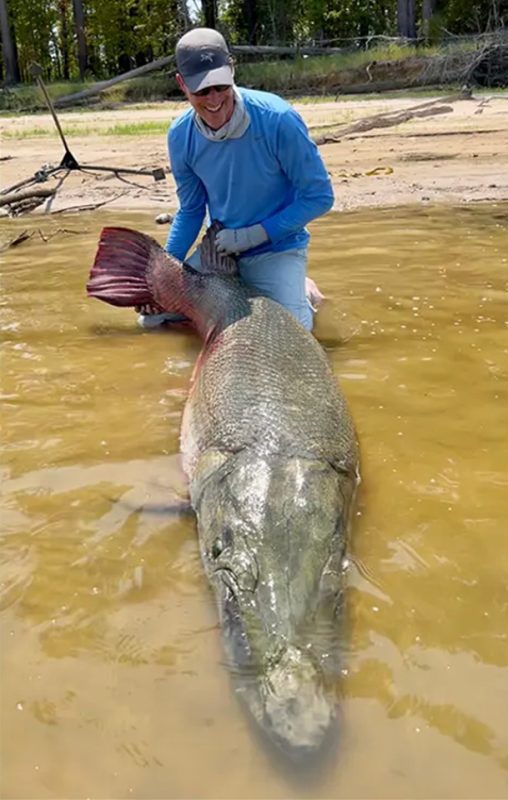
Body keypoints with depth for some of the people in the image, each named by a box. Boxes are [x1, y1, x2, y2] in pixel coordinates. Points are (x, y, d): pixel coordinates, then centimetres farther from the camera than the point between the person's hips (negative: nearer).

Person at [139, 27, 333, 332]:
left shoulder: (278, 120, -23)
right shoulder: (181, 136, -9)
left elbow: (320, 197, -16)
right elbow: (190, 211, 4)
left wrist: (253, 235, -20)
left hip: (277, 249, -4)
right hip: (218, 249, 5)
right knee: (153, 316, 0)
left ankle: (302, 293, 11)